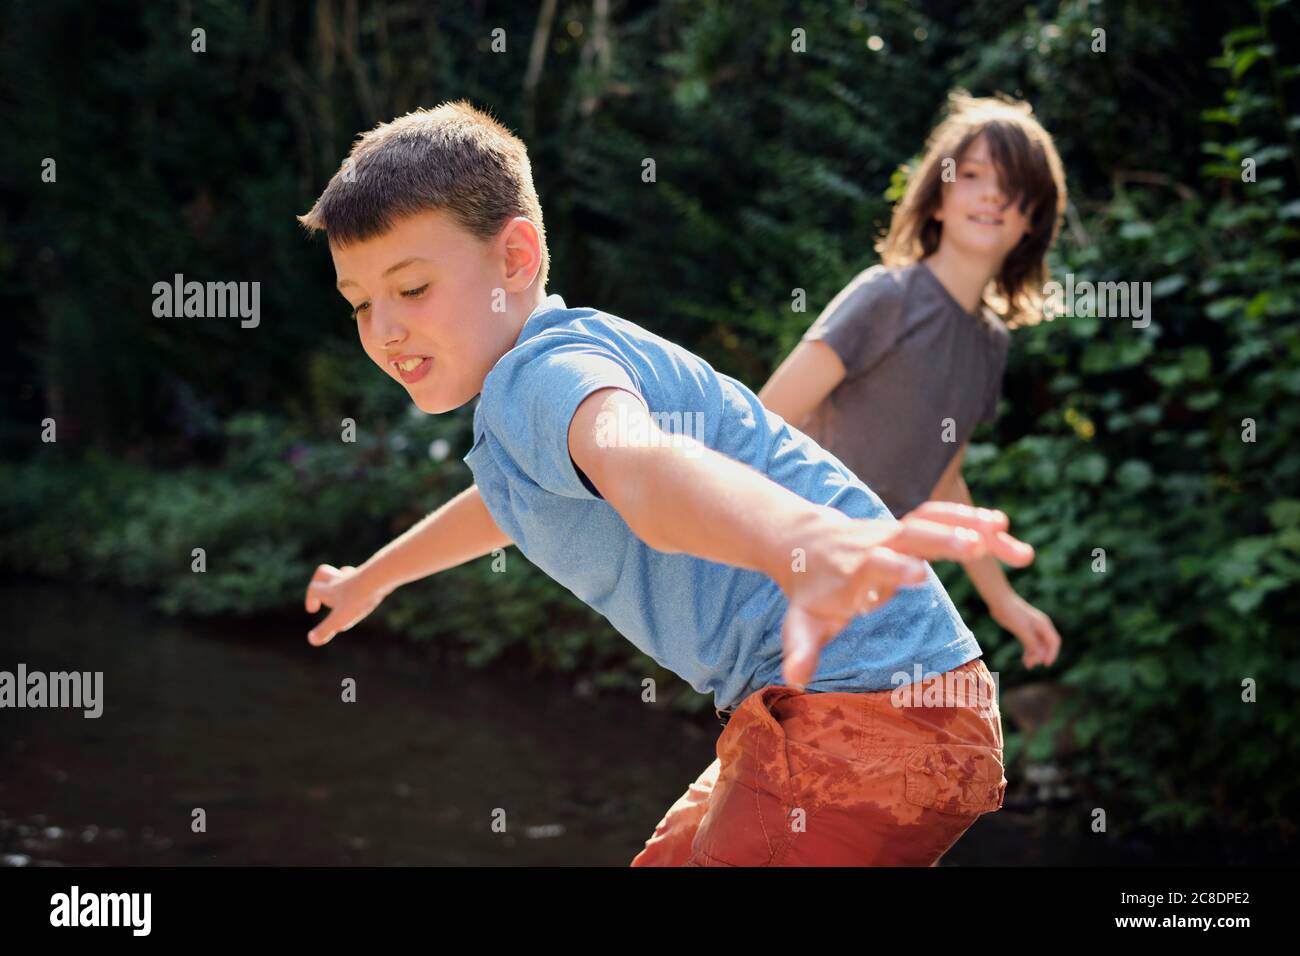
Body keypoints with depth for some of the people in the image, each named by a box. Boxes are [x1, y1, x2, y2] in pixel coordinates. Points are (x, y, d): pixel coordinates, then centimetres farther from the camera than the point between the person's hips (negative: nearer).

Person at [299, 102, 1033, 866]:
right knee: (670, 862, 26)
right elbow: (507, 505, 40)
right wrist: (372, 577, 58)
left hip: (863, 704, -11)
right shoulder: (512, 403, 16)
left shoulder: (544, 372, -18)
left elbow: (644, 467, -42)